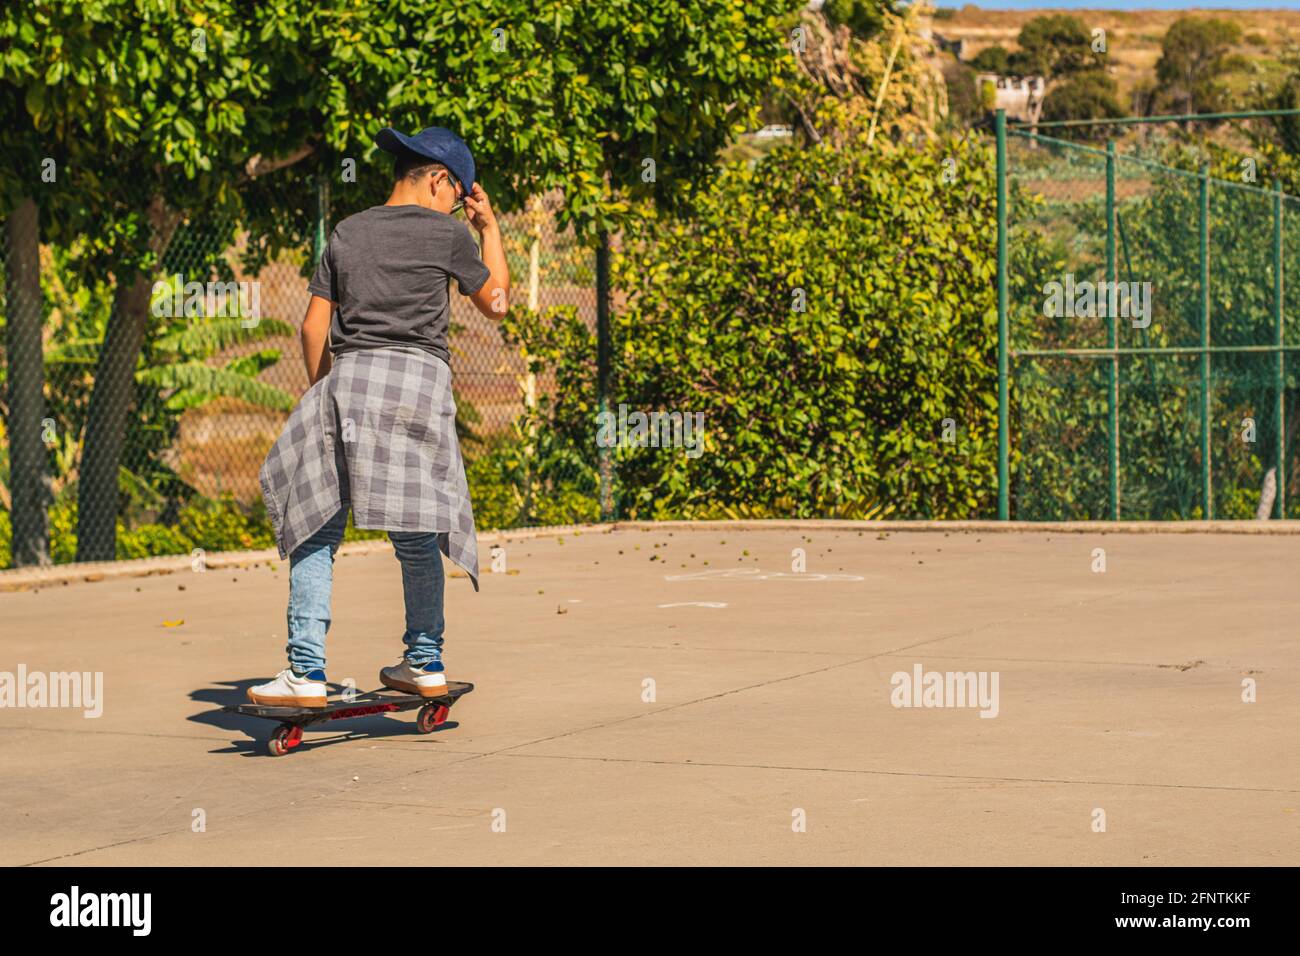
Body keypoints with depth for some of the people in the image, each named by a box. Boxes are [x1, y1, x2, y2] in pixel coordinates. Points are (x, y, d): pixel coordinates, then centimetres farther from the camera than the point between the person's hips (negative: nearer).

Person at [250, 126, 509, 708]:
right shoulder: (447, 234, 8)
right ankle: (425, 664, 17)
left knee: (316, 529, 1)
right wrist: (489, 227, 30)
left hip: (349, 376, 1)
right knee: (416, 531, 9)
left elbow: (314, 328, 13)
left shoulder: (347, 234, 16)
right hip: (421, 377, -1)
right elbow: (496, 303, 21)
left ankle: (307, 673, -6)